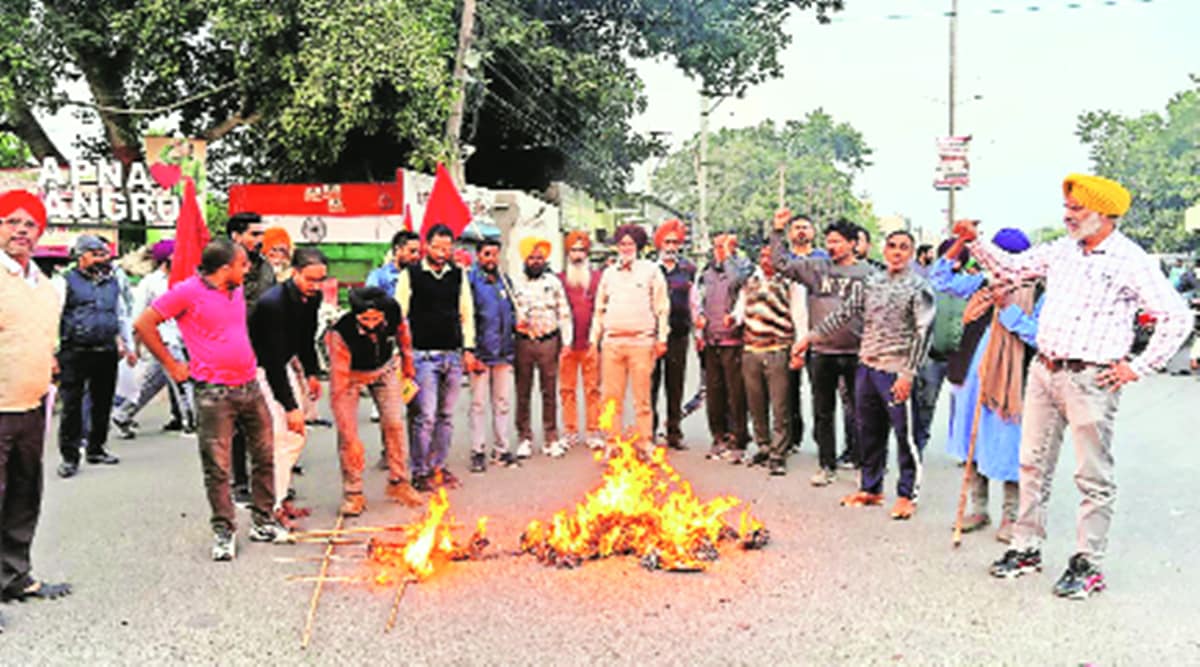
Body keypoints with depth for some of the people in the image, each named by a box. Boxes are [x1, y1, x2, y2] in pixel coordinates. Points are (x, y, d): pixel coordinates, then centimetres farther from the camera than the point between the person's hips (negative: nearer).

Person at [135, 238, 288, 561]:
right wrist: (172, 365, -6)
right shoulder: (187, 292, -10)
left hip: (250, 386, 7)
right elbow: (143, 324, -9)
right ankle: (224, 531, 11)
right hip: (214, 392, -7)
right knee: (217, 467, -1)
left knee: (264, 456, 10)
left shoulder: (237, 291, 12)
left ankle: (262, 522, 22)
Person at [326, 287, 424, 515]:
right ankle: (353, 493, 2)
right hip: (350, 374, -2)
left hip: (385, 369, 3)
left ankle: (398, 483, 13)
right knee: (346, 431, -10)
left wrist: (408, 366, 10)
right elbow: (338, 389, -37)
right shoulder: (340, 333, -39)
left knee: (394, 423, -3)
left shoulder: (394, 313, -31)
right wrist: (351, 438, -39)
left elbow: (403, 334, -2)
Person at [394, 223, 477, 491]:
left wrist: (468, 348, 8)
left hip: (453, 355, 4)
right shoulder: (410, 275, -2)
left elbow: (467, 314, 15)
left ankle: (438, 466, 21)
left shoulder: (459, 275, 10)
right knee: (425, 416, -7)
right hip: (423, 355, -4)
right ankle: (419, 472, 5)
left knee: (446, 415, 10)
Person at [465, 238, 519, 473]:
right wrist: (470, 351, -14)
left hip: (504, 352, 5)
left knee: (502, 402, 11)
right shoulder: (470, 281, -6)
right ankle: (478, 451, 8)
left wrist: (516, 322, 4)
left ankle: (501, 449, 20)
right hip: (480, 353, -5)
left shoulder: (504, 280, 13)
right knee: (478, 404, 0)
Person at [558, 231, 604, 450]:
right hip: (566, 342, 1)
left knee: (592, 388, 1)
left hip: (590, 342, -1)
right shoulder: (559, 279, 9)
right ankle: (570, 432, 11)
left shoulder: (597, 277, 7)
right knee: (567, 389, 4)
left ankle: (593, 432, 6)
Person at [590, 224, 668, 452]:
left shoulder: (651, 270, 8)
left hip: (641, 341, -3)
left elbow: (662, 307, 6)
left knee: (642, 397, -1)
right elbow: (599, 309, 20)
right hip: (612, 342, 3)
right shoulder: (608, 273, 17)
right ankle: (613, 445, 10)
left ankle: (644, 444, 5)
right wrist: (594, 339, 13)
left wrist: (661, 338, -1)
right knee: (611, 397, 3)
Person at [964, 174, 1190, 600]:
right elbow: (1011, 268, 20)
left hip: (1090, 381, -6)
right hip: (1044, 372, 6)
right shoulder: (1061, 251, 10)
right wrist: (975, 242, 7)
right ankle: (1026, 548, 24)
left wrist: (1138, 367, -9)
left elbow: (1177, 318, -9)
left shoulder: (1131, 262, -8)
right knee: (1033, 464, 12)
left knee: (1093, 476, 3)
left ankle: (1088, 564, 13)